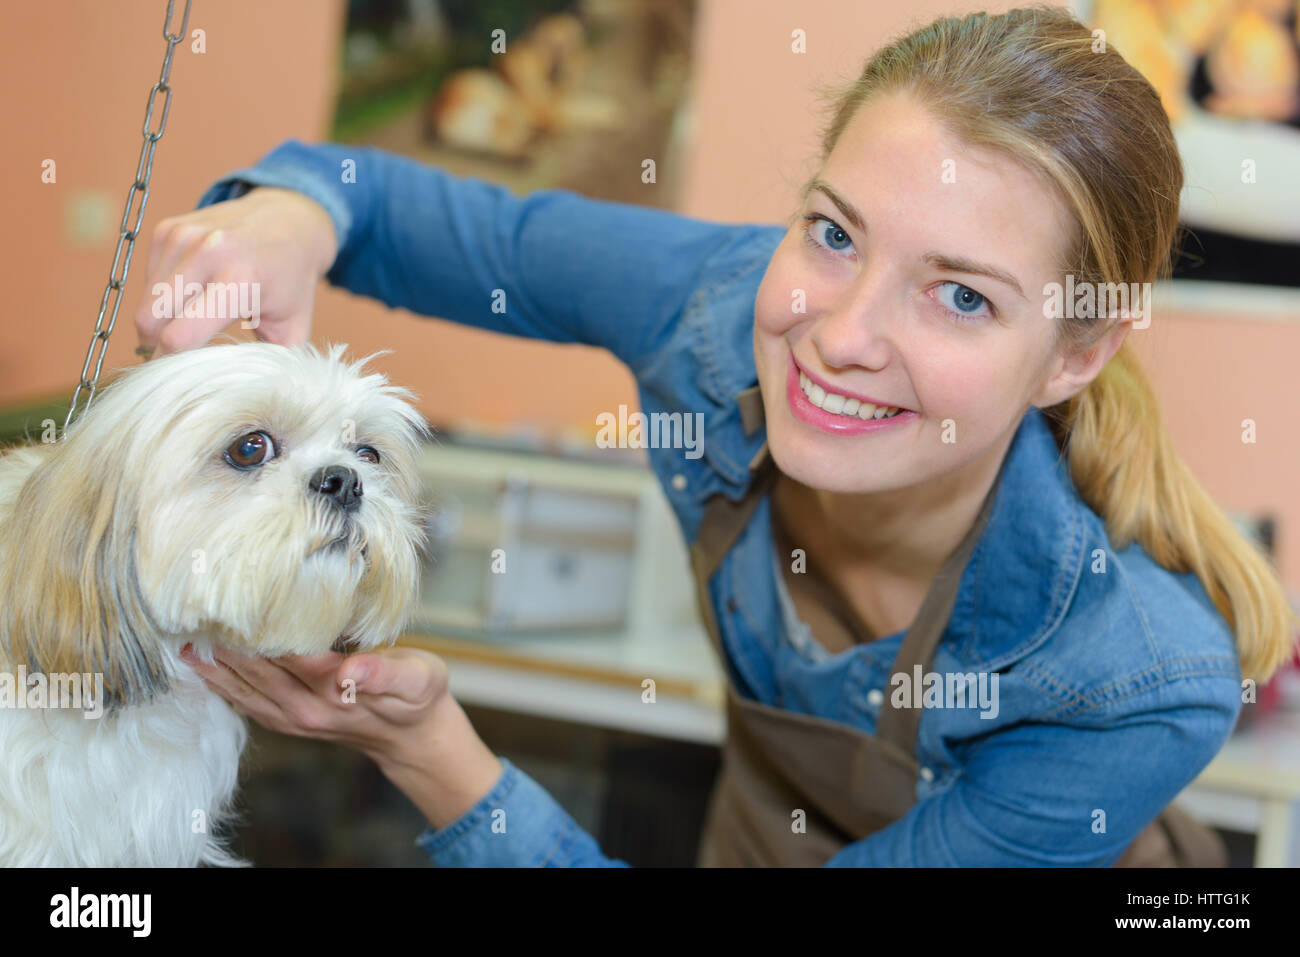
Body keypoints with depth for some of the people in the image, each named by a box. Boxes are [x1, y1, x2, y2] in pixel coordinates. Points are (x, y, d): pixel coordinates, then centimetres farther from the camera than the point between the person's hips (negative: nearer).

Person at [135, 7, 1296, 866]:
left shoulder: (1147, 692, -33)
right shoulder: (715, 307, -24)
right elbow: (409, 211, -11)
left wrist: (428, 756, -40)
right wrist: (288, 211, -34)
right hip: (765, 824, 3)